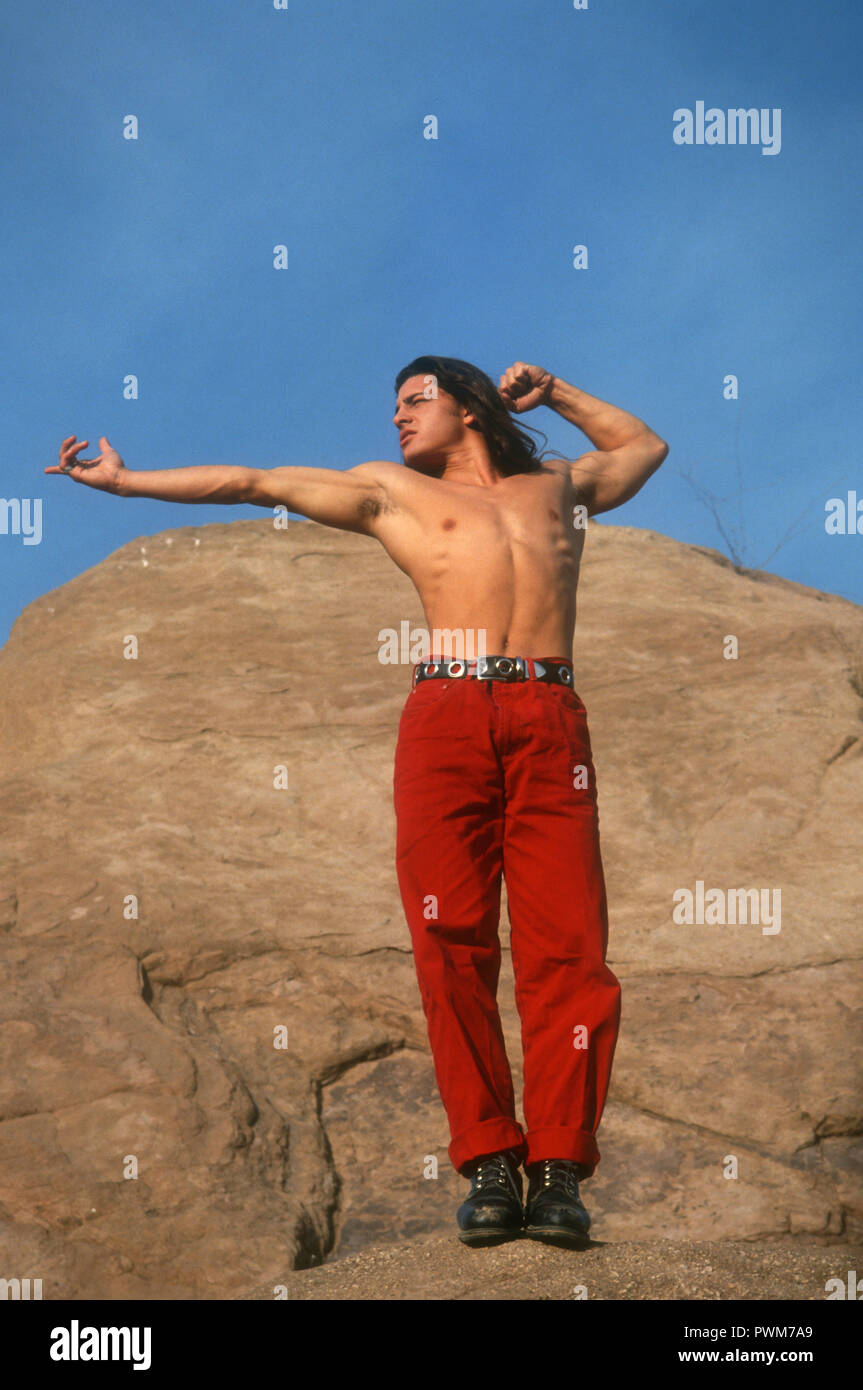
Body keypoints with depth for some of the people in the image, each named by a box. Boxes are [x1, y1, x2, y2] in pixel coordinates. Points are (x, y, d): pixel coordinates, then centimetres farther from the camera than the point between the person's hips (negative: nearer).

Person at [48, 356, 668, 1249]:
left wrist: (554, 394, 41)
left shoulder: (559, 487, 29)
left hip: (549, 722, 1)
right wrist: (126, 481, 21)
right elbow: (255, 483, 23)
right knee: (452, 944, -10)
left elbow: (645, 444, 47)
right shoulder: (393, 491, 25)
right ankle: (488, 1167, -5)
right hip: (446, 715, 0)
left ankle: (557, 1169, -10)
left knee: (566, 943, -11)